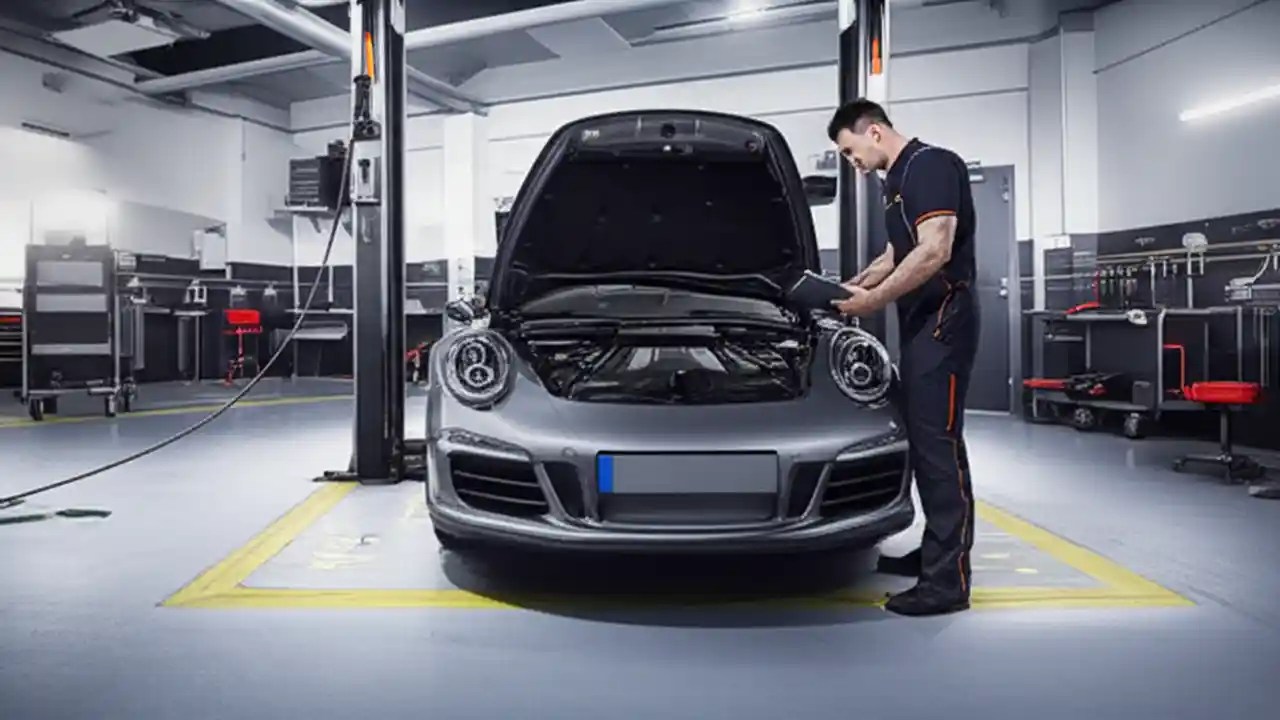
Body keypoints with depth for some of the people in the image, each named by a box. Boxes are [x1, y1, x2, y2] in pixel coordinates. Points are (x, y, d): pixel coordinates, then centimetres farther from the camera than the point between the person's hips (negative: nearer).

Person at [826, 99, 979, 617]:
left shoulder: (931, 165, -11)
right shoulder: (897, 181, 20)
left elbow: (934, 252, -23)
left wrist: (874, 300, -17)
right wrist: (853, 286, 22)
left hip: (942, 320, -10)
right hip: (919, 323, 10)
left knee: (938, 442, -10)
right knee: (922, 439, 12)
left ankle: (948, 581, -6)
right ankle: (935, 553, 23)